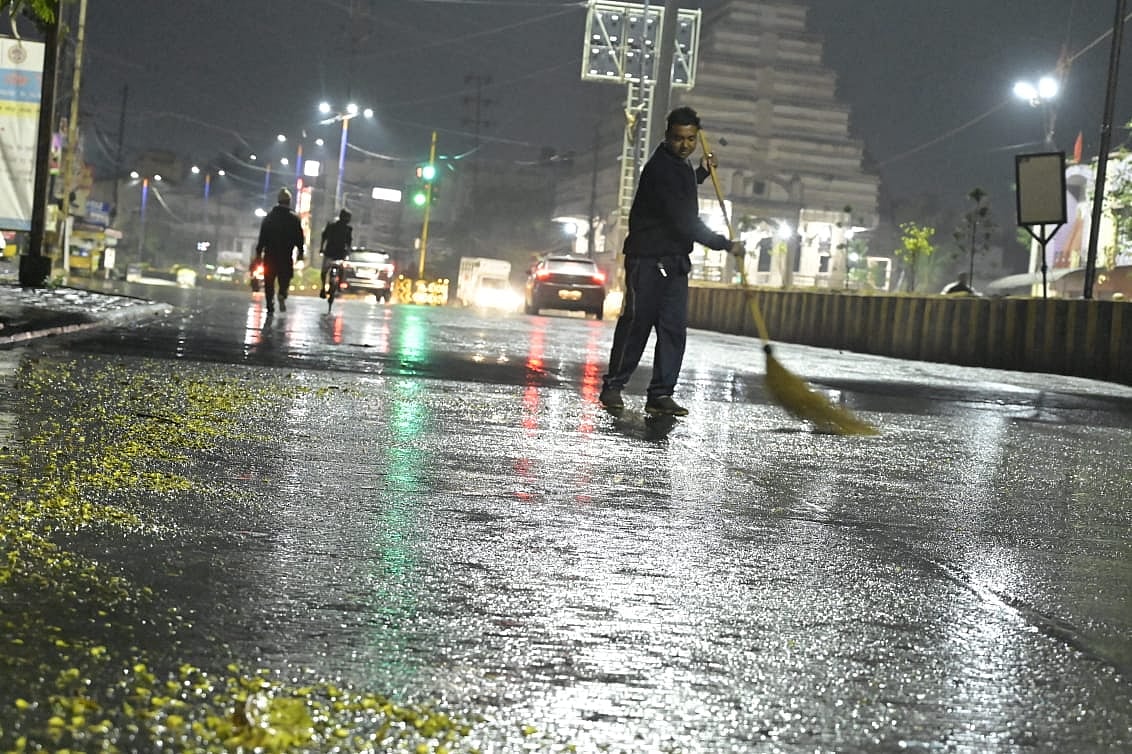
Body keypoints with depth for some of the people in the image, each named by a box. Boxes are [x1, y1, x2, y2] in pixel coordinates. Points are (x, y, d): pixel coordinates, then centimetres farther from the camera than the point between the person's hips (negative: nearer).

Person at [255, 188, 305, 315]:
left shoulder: (269, 217, 3)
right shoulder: (294, 219, -1)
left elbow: (262, 236, 2)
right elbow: (299, 238, -2)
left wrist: (259, 252, 5)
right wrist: (300, 252, 8)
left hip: (270, 255, 1)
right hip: (286, 256, -1)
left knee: (269, 282, 9)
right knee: (285, 278, 12)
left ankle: (270, 307, 6)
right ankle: (282, 295, -19)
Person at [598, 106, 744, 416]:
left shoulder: (681, 165, 13)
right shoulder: (660, 167, -17)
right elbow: (684, 221, -21)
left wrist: (701, 172, 21)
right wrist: (725, 244, -15)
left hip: (675, 261, 8)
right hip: (647, 259, -8)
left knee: (674, 329, 1)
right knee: (636, 323, -4)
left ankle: (660, 394, 1)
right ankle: (612, 386, 8)